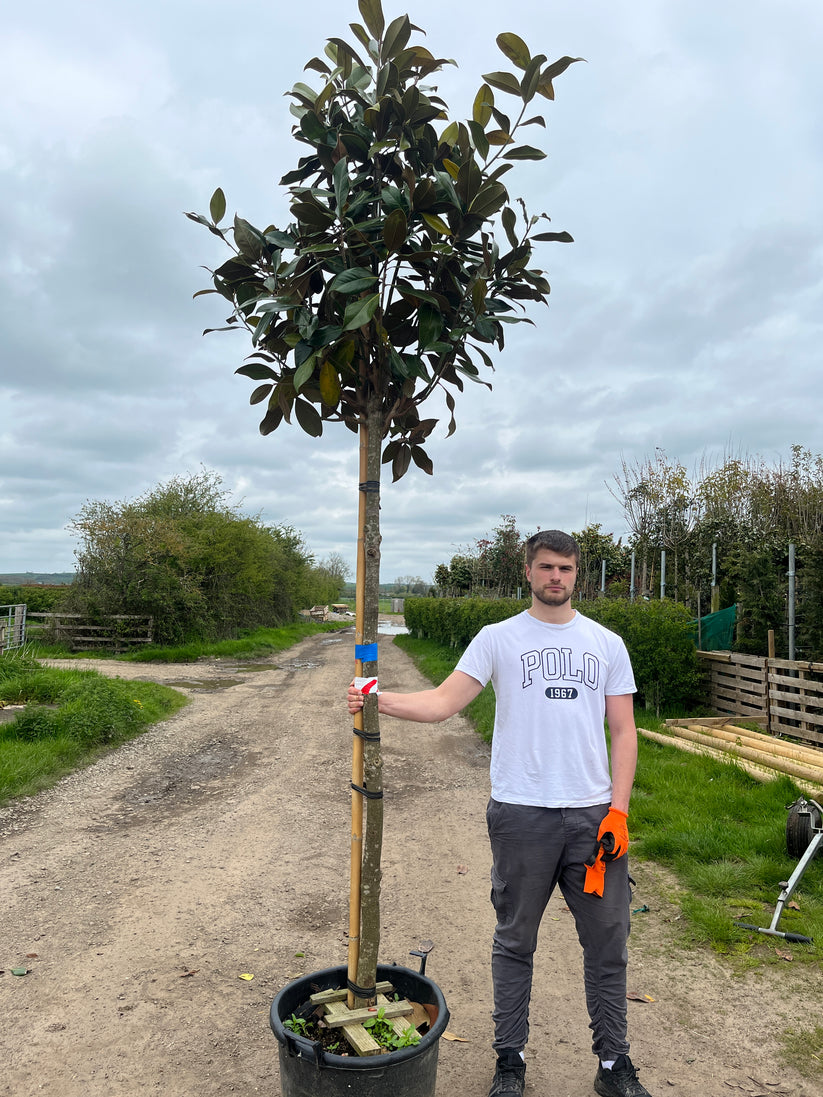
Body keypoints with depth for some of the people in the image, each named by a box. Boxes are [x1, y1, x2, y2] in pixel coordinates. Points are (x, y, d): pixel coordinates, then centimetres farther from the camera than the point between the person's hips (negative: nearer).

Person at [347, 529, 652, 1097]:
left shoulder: (606, 644, 7)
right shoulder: (498, 638, 1)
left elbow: (623, 731, 7)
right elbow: (444, 700, -8)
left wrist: (618, 810, -2)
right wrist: (379, 700, -25)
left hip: (594, 813, 2)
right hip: (521, 814, -2)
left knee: (607, 944, 12)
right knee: (516, 942, 13)